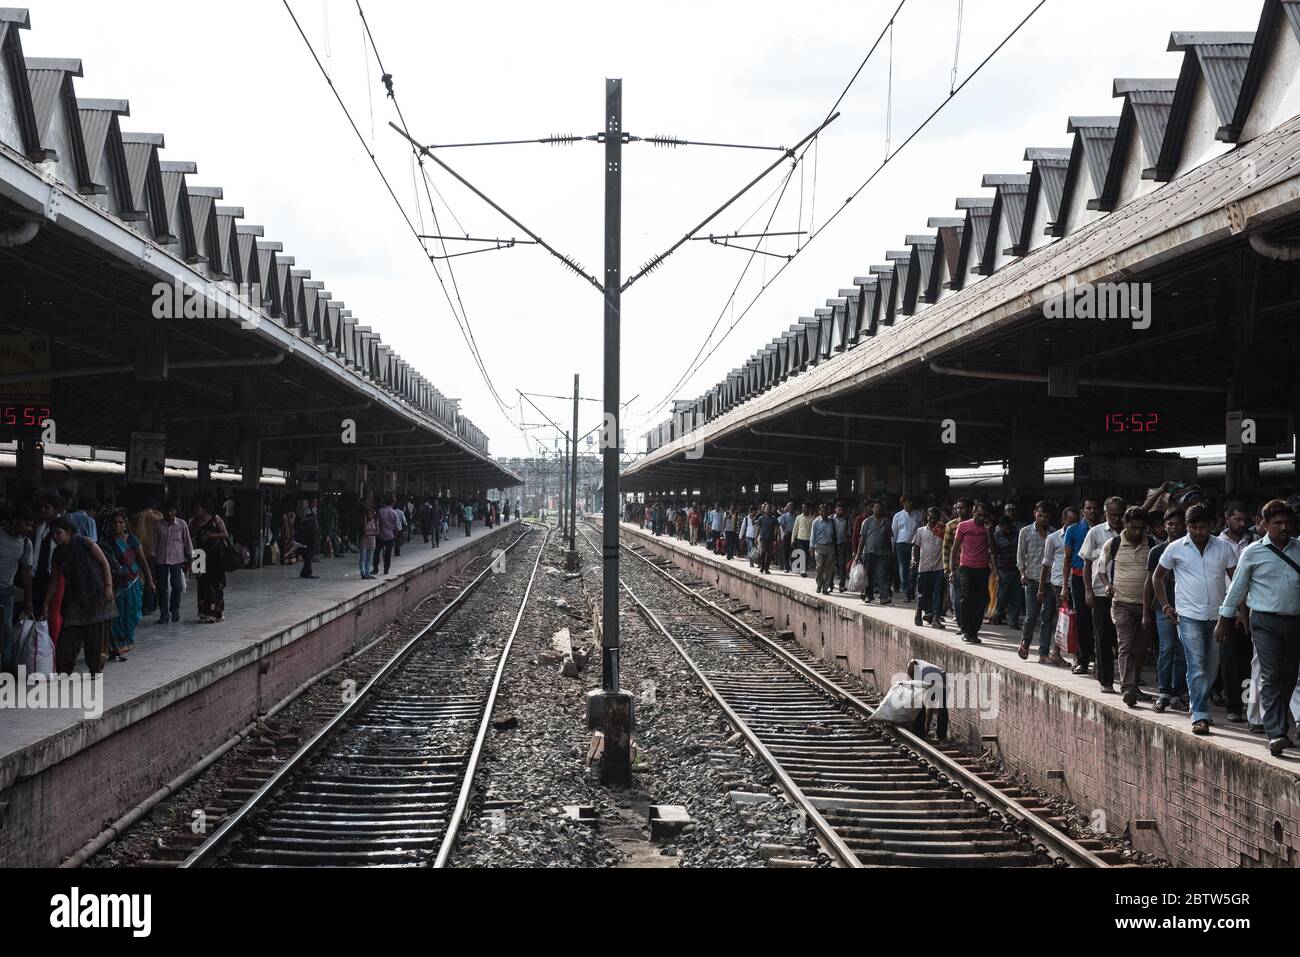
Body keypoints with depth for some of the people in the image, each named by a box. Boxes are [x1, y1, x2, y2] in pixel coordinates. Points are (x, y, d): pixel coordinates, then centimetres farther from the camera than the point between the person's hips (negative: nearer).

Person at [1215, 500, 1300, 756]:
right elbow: (1237, 587, 4)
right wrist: (1224, 620, 5)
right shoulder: (1253, 552, -1)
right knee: (1271, 676, -11)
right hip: (1266, 622, -4)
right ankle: (1276, 734, -13)